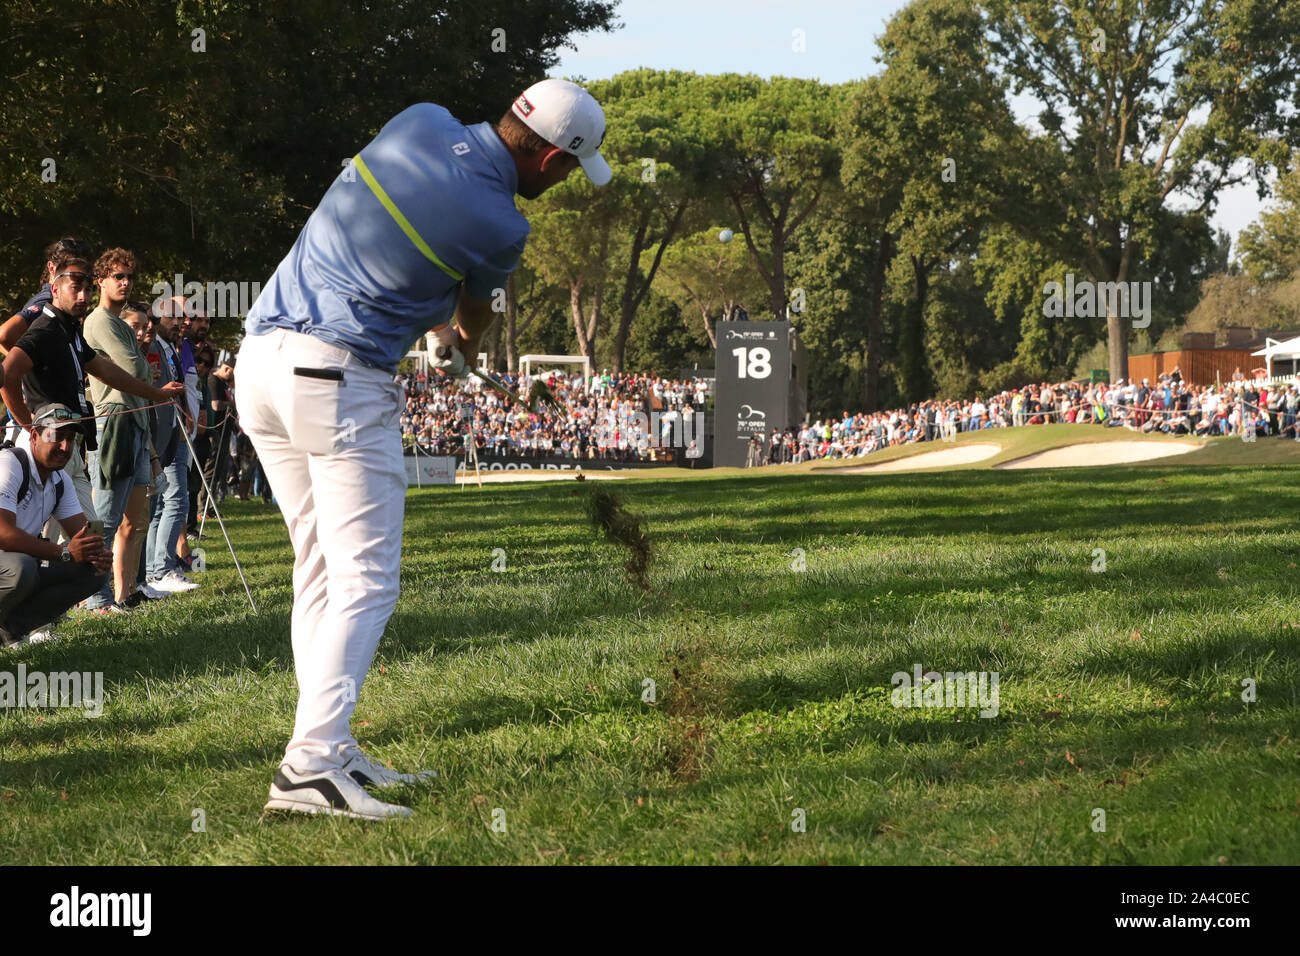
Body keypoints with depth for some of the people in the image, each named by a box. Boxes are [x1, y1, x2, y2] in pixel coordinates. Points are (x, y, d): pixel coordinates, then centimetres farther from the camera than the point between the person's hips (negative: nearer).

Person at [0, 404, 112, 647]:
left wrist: (99, 553, -19)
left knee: (95, 572, -5)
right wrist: (64, 553, -32)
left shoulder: (61, 480, 8)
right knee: (21, 568, -40)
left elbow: (83, 532, 7)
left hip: (24, 564, 9)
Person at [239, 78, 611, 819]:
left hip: (263, 355, 8)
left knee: (322, 569, 13)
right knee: (365, 580, -7)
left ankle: (332, 749, 14)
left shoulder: (420, 122, 5)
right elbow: (475, 314, 13)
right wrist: (462, 349, 37)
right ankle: (310, 765, -19)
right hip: (340, 378, -8)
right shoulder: (499, 226, -10)